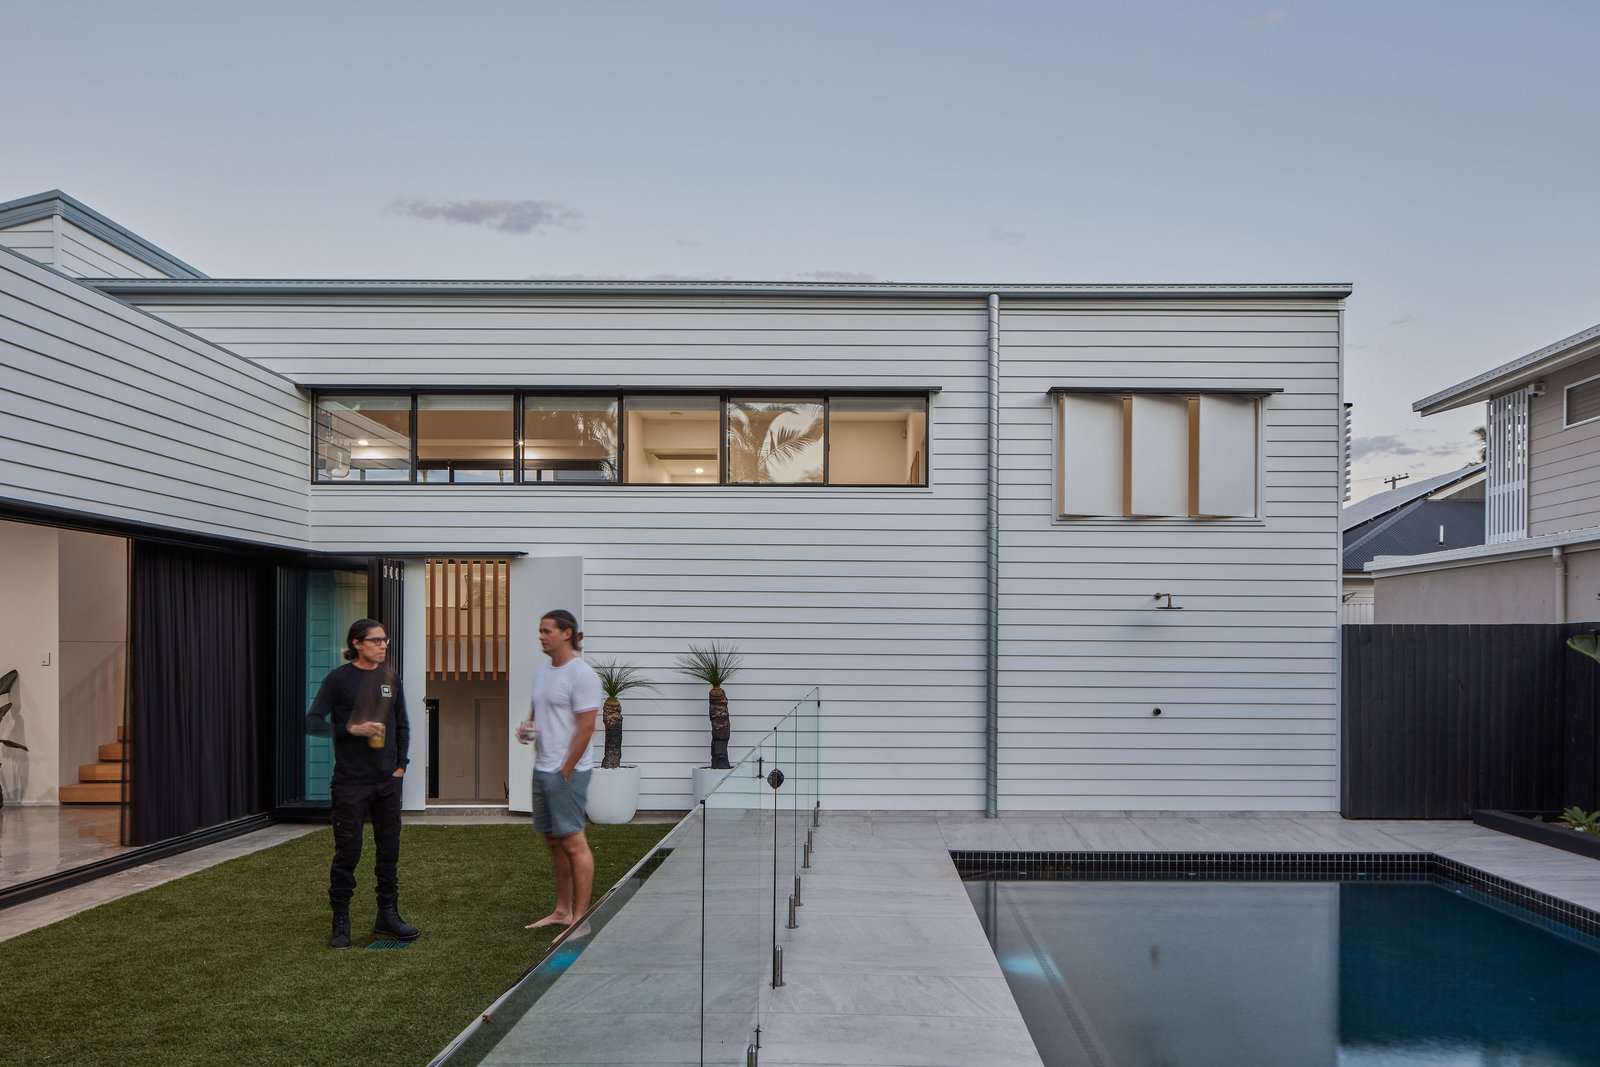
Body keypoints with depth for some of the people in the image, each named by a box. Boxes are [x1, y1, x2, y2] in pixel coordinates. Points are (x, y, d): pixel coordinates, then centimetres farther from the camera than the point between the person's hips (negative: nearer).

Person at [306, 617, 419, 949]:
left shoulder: (390, 677, 6)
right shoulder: (339, 678, -7)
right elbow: (313, 722, -8)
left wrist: (401, 764, 7)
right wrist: (351, 728, -20)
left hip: (388, 781, 4)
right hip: (351, 782, -4)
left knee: (389, 849, 9)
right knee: (348, 852, 1)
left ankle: (388, 916, 21)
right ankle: (341, 923, 13)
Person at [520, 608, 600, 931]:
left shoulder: (581, 674, -13)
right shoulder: (543, 674, 14)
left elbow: (586, 727, -17)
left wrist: (565, 771, -16)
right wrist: (525, 729, 1)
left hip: (568, 772, -9)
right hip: (542, 769, 9)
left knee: (573, 842, -5)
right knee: (554, 842, 13)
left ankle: (580, 917, 1)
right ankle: (562, 911, 23)